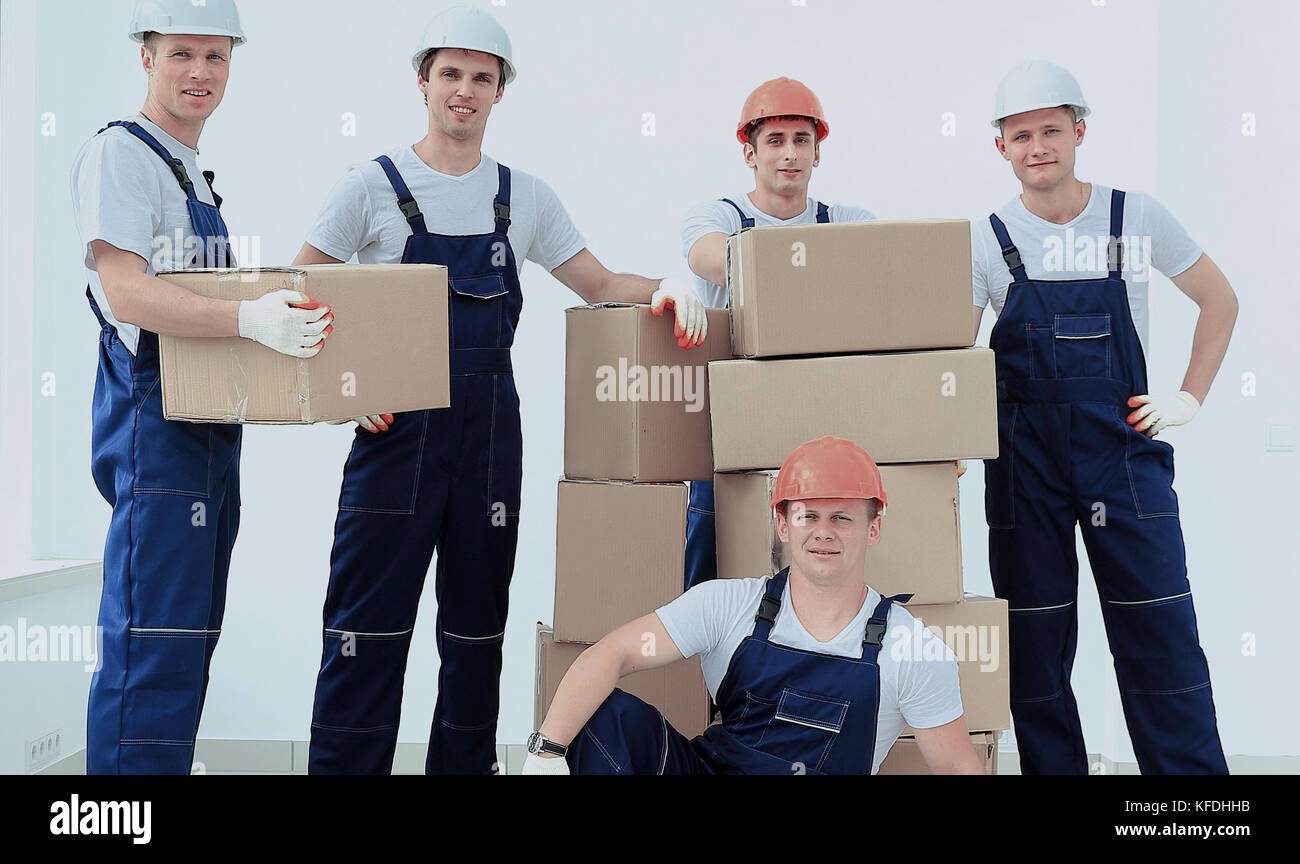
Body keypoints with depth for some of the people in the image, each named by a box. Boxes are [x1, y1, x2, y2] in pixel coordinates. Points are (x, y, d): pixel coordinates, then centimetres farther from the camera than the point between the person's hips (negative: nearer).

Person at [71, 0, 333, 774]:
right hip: (154, 424, -10)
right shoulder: (120, 154, -8)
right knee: (154, 644, -12)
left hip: (211, 427, 10)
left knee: (189, 638, 13)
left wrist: (294, 332, 15)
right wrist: (249, 318, -34)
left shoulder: (196, 174, 20)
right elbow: (126, 292, -22)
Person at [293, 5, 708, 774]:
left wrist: (668, 287, -5)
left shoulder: (525, 197, 10)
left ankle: (466, 764, 20)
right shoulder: (375, 186, 0)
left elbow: (598, 285, 14)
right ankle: (345, 765, 5)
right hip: (396, 425, -3)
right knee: (368, 623, -4)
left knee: (478, 624, 9)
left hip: (490, 429, 4)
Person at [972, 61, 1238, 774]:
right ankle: (1050, 769, 17)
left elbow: (1218, 300, 13)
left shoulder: (1137, 218, 1)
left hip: (1123, 447, -1)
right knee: (1035, 644, 5)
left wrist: (1190, 398, 6)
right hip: (1023, 458, 1)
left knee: (1161, 636, -3)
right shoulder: (987, 241, 2)